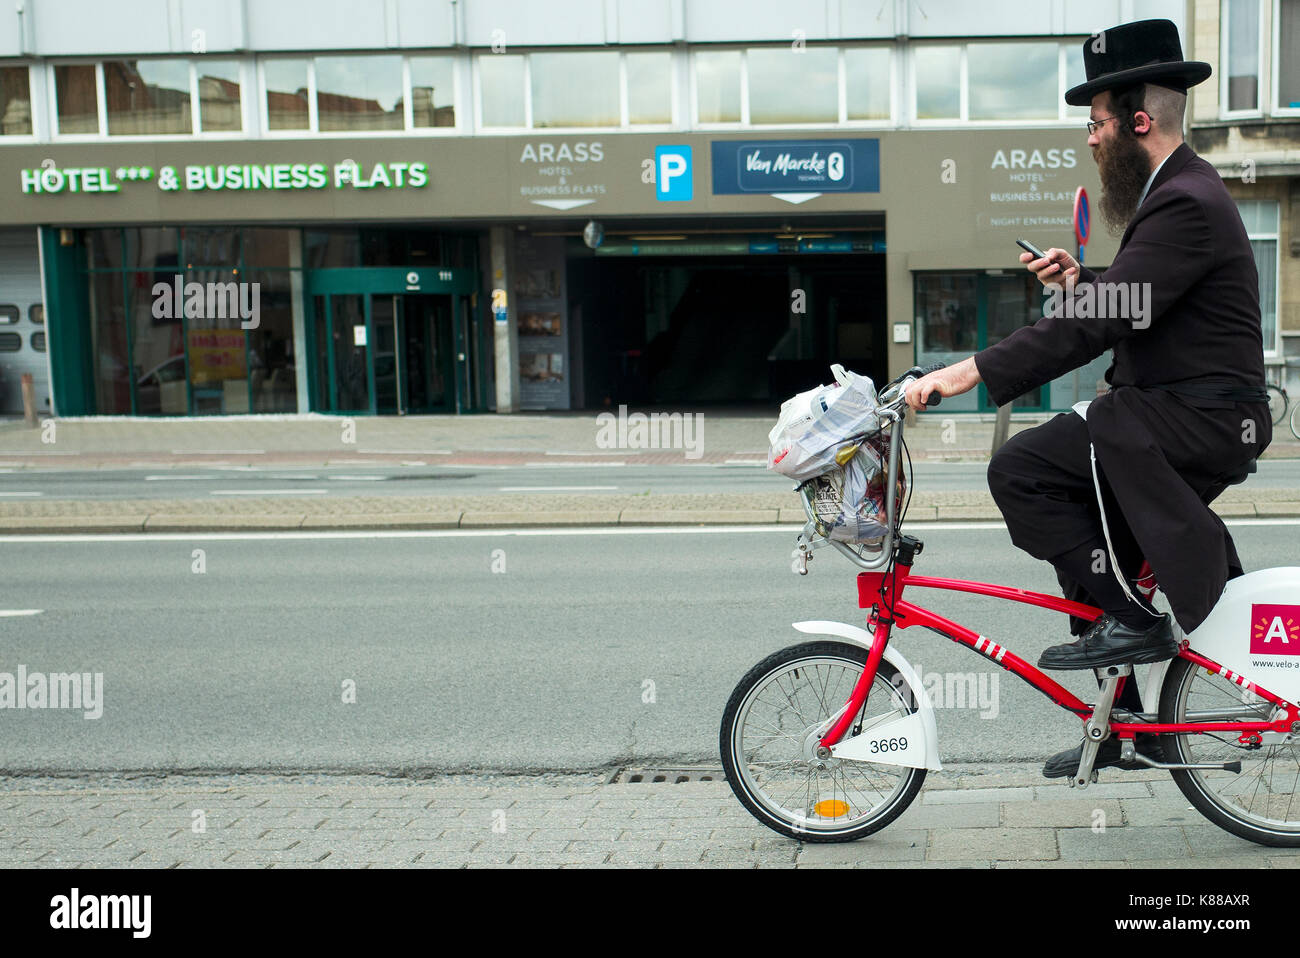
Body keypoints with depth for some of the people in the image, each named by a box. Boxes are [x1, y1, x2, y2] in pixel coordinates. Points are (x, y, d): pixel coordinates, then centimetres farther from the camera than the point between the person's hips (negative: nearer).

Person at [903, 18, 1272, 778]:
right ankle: (1129, 723, 26)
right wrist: (1081, 281, 2)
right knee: (1092, 553, 14)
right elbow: (1131, 309, 22)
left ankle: (1130, 621, -9)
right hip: (1181, 413, 11)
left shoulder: (1186, 205, -19)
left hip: (1197, 420, -11)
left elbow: (1104, 323, -27)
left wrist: (975, 372, -28)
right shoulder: (1178, 190, 16)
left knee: (1021, 470, -19)